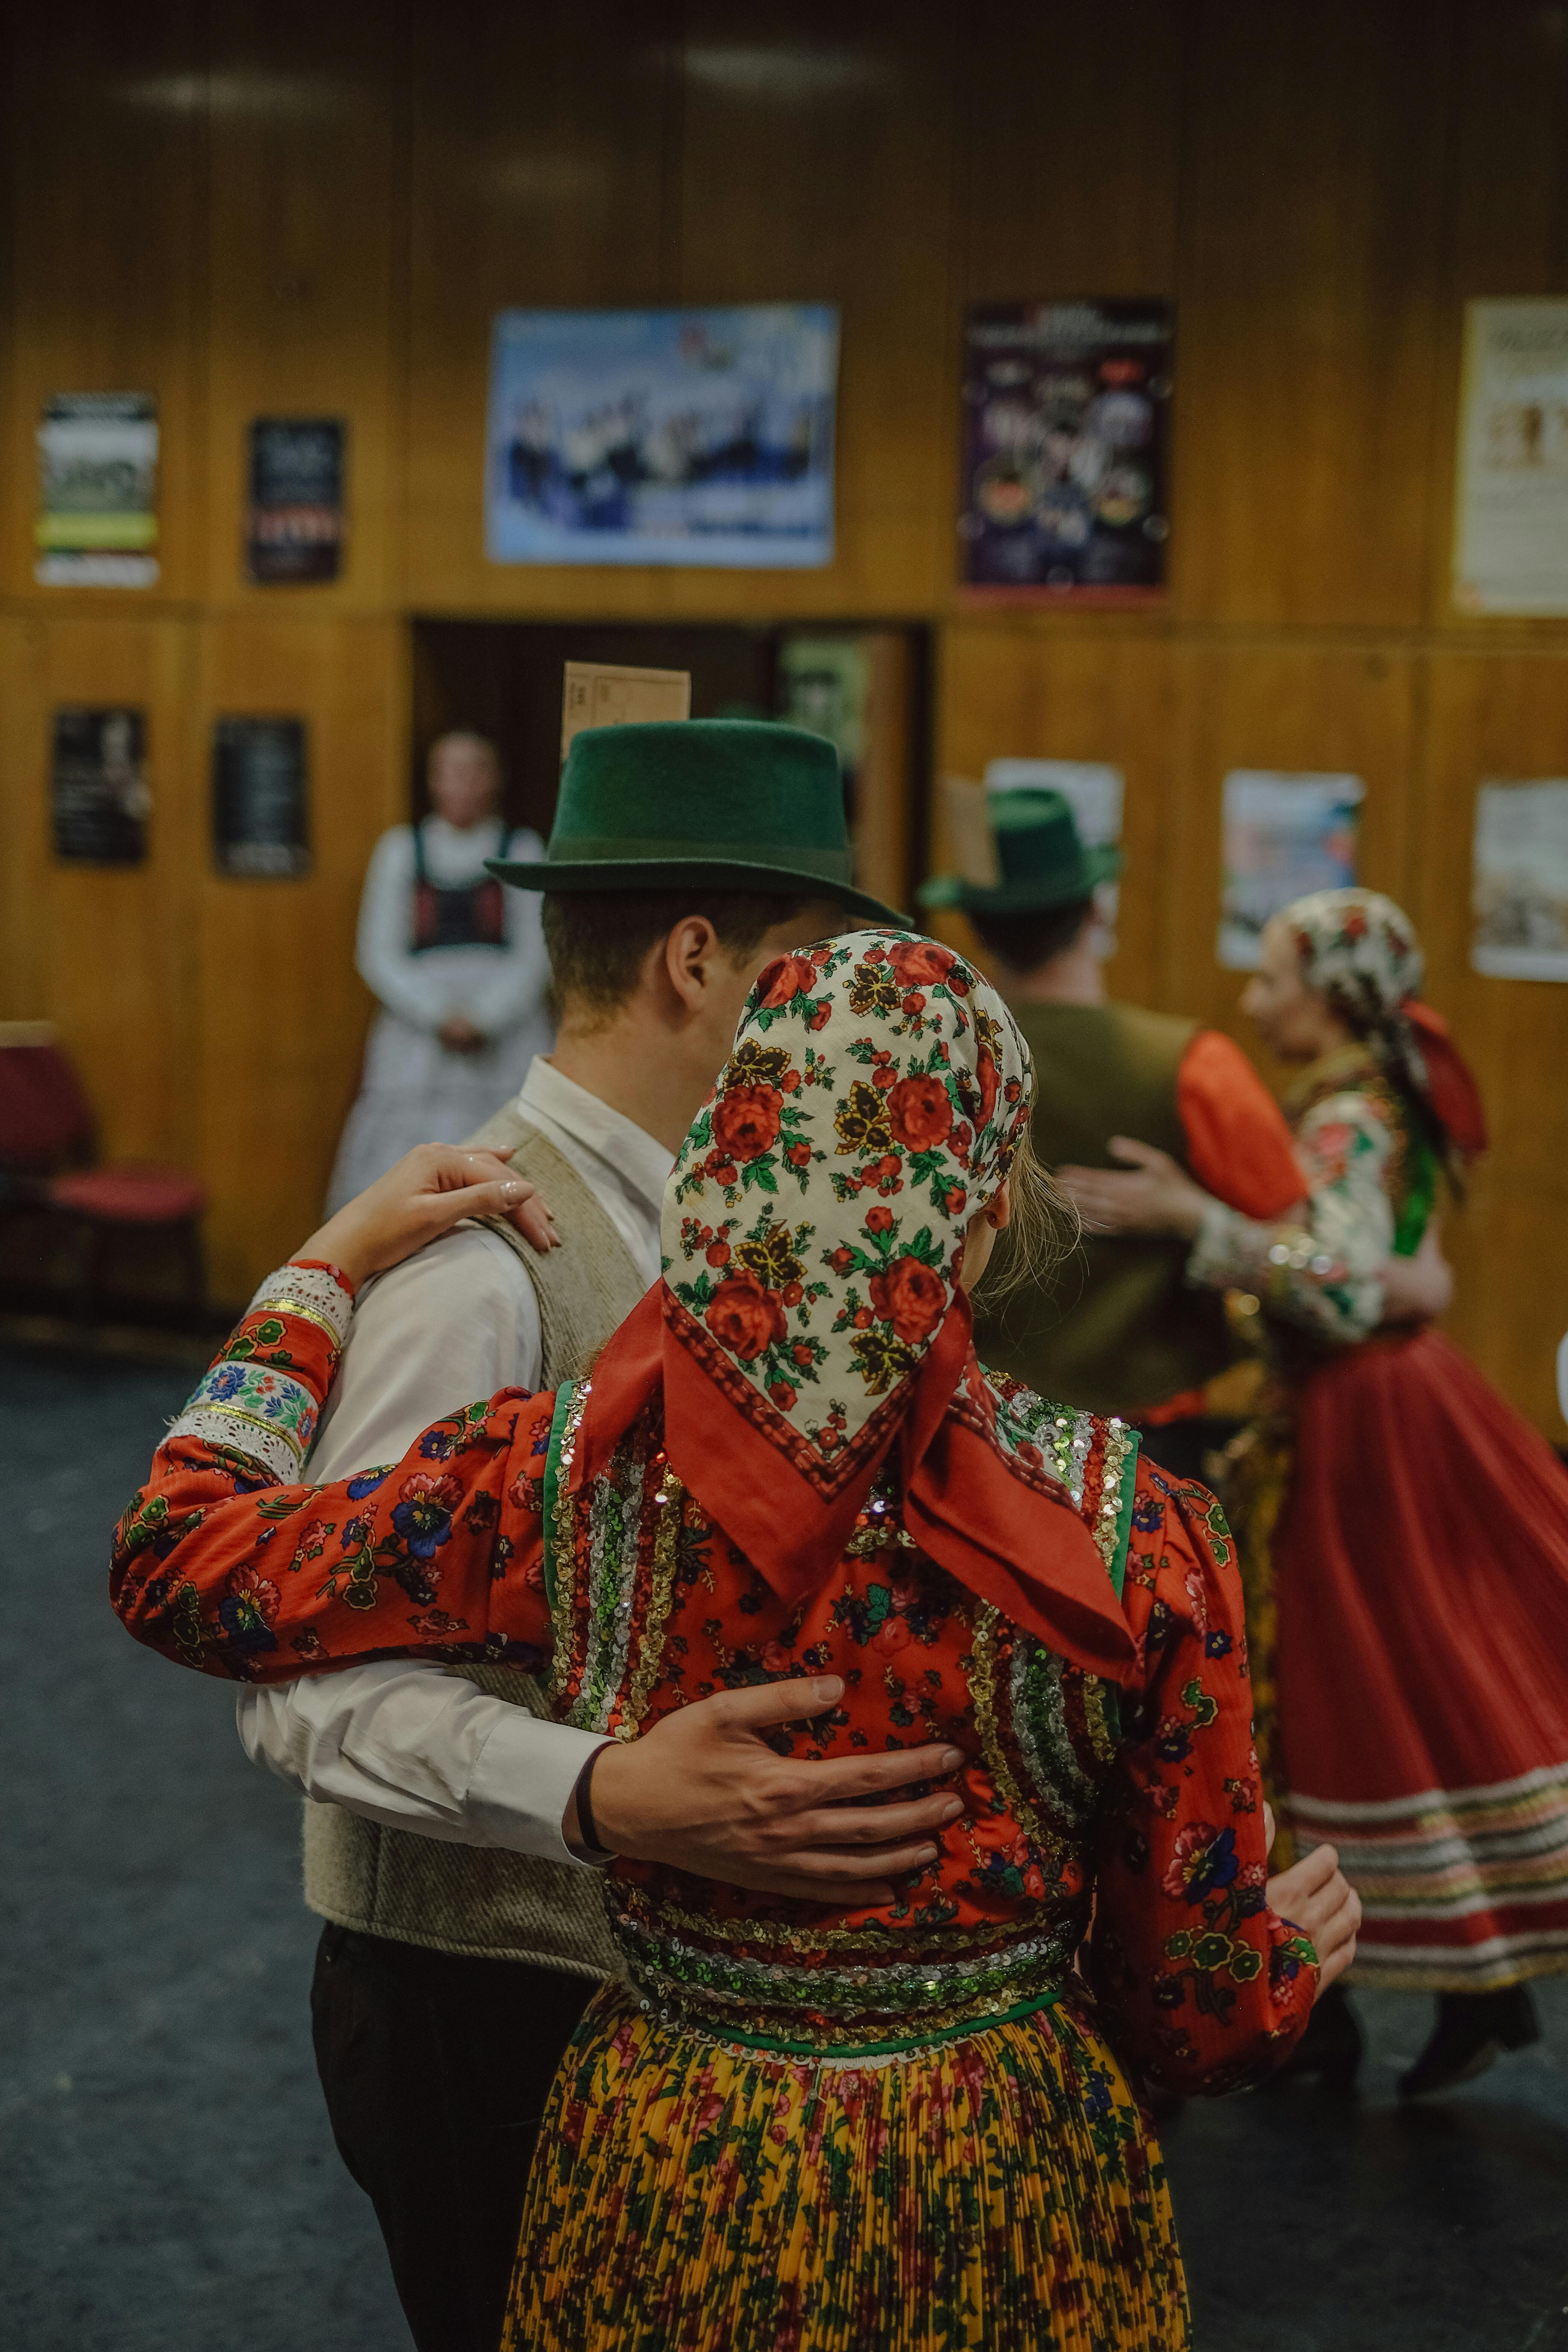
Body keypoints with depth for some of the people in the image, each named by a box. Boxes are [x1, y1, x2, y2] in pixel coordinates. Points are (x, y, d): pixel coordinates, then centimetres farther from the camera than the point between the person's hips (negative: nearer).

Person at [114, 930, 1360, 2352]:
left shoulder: (570, 1481, -18)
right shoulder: (1132, 1530, -19)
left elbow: (179, 1560, -3)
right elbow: (1204, 2008, -9)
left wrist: (325, 1272, 7)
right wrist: (1303, 1956, 14)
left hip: (673, 2176, 1)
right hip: (995, 2193, -1)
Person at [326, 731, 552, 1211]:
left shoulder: (522, 850, 9)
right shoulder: (401, 850, 13)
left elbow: (534, 955, 3)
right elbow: (378, 955, 6)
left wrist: (481, 1018, -11)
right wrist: (440, 1017, -8)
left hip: (506, 1026, -1)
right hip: (418, 1034, 1)